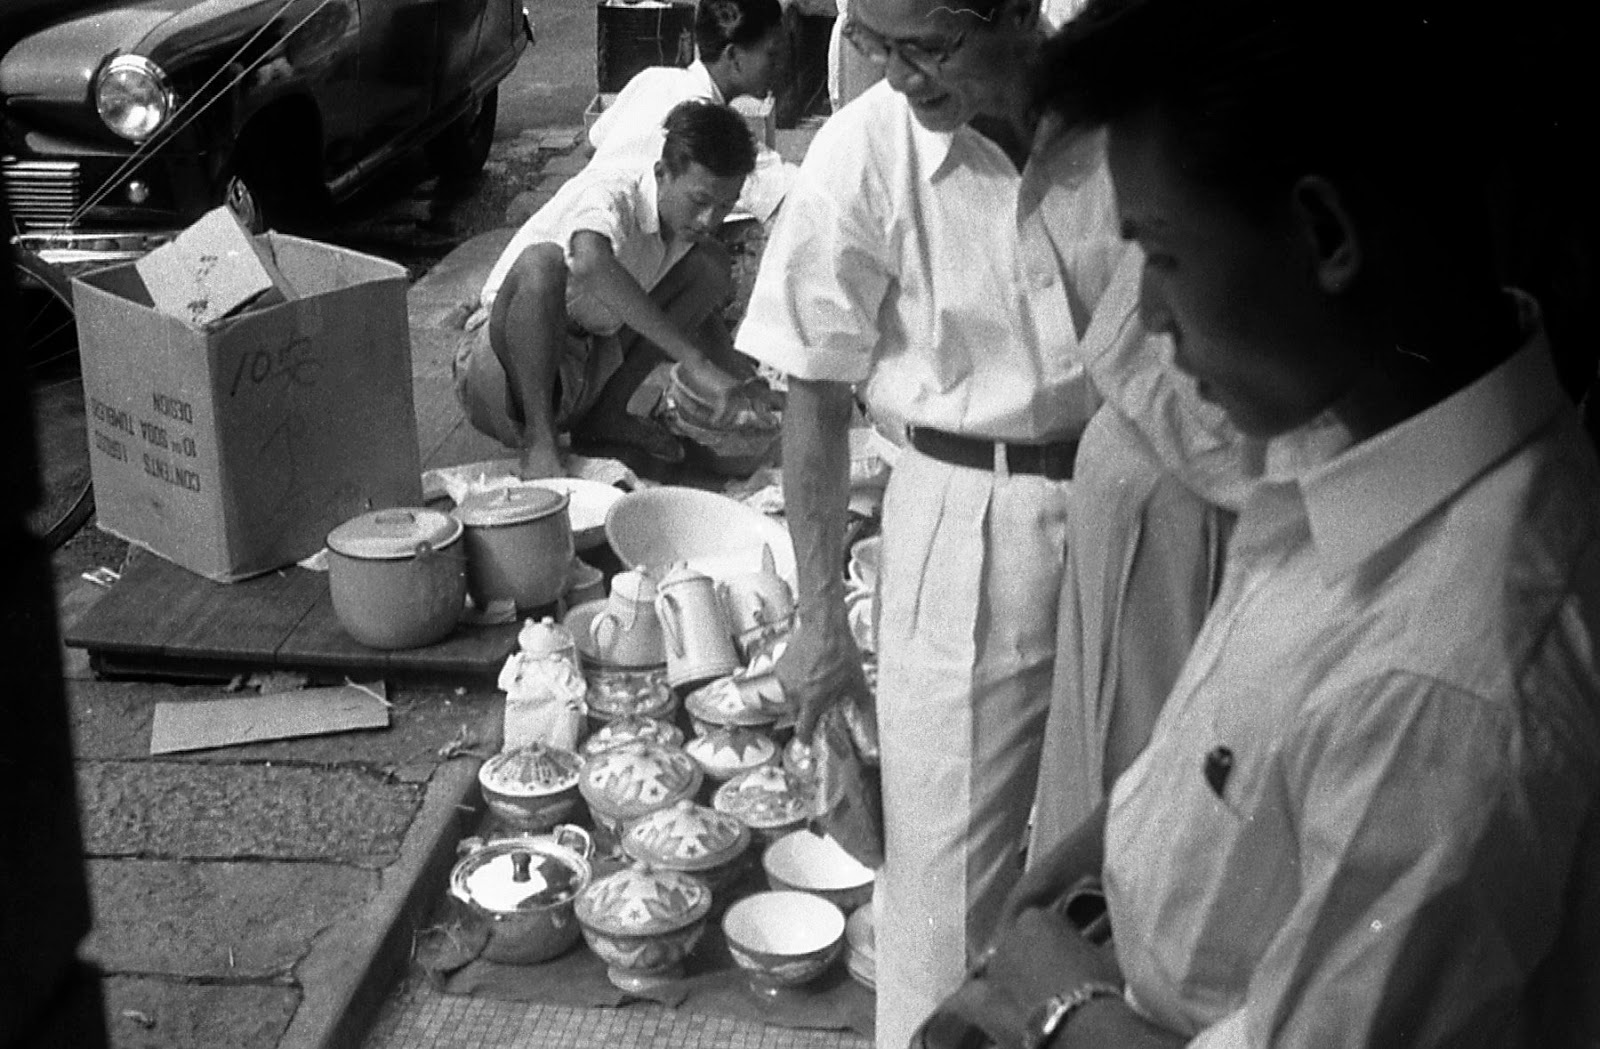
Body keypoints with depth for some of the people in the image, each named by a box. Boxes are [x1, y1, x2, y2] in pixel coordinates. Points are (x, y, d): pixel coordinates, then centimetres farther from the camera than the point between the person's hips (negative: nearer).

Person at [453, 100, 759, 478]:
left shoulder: (689, 221, -1)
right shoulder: (611, 193, -23)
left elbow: (699, 306, 18)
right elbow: (591, 263, -47)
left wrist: (740, 375, 0)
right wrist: (695, 362, -48)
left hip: (587, 370, 7)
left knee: (712, 267, -1)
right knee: (542, 260, -37)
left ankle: (607, 413, -1)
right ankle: (538, 440, -26)